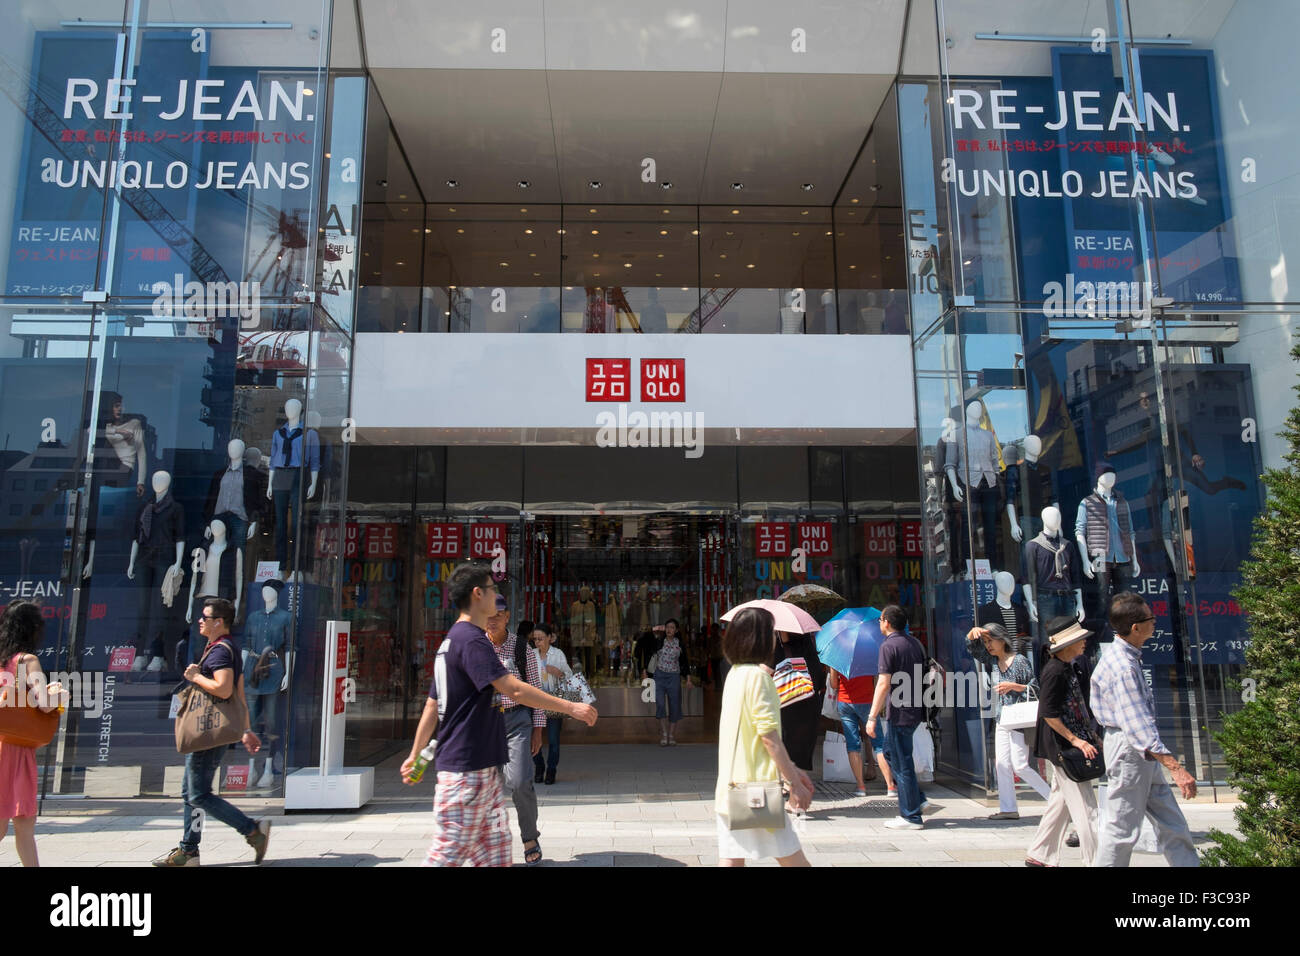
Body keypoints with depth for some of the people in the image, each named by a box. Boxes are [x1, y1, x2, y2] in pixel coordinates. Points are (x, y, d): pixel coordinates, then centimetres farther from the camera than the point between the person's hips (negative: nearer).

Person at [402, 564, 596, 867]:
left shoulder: (453, 640, 15)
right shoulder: (471, 640, -16)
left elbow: (432, 705, 19)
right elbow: (514, 689, -24)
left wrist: (415, 755, 23)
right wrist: (571, 707, -20)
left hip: (483, 768, 10)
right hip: (467, 770, -10)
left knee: (495, 850, 12)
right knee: (449, 853, -4)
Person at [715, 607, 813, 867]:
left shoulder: (735, 673, 14)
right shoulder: (757, 675, -13)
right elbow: (769, 737, -17)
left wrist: (792, 769, 22)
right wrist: (795, 784, -11)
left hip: (731, 785, 8)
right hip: (758, 785, -8)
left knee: (731, 859, 8)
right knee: (792, 858, 2)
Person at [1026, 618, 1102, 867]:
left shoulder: (1069, 668, 11)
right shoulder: (1055, 671, -18)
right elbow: (1048, 714, -20)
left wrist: (1093, 736, 18)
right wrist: (1075, 740, -18)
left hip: (1070, 744, 10)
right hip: (1061, 745, -10)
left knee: (1061, 803, 15)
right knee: (1084, 806, -6)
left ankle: (1039, 855, 23)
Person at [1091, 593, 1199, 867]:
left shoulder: (1124, 655, 9)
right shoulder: (1122, 668, -24)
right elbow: (1138, 726, -29)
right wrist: (1176, 767, -32)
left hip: (1141, 749, 10)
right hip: (1127, 749, -10)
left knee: (1171, 823, 14)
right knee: (1122, 828, -2)